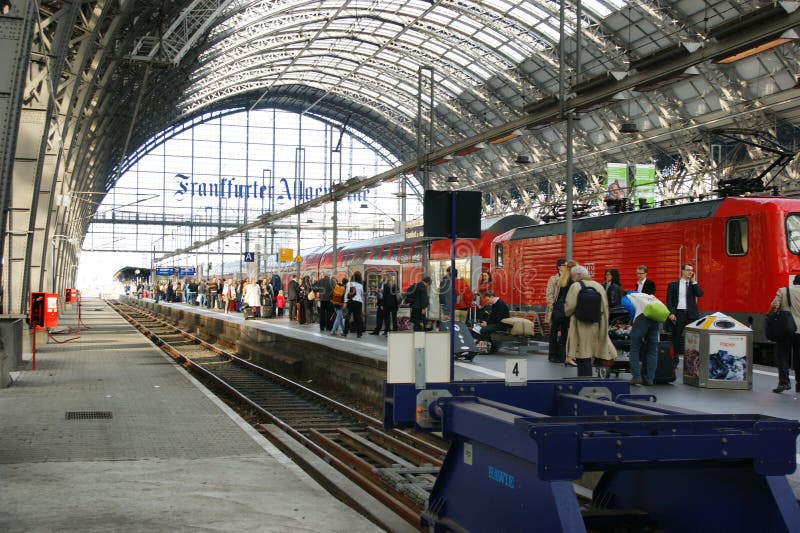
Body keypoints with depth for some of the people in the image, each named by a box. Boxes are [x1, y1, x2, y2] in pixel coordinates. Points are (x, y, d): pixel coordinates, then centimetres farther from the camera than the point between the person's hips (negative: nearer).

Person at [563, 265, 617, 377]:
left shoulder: (575, 286, -8)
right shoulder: (599, 286, 8)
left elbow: (569, 306, -12)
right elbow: (605, 306, 10)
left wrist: (567, 313, 10)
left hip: (580, 326, -5)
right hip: (596, 327, 5)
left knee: (583, 358, -1)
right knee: (587, 357, 11)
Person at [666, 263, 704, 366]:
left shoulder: (693, 284, 13)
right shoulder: (673, 284, 7)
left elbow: (700, 294, -6)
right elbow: (669, 300, 2)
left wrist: (693, 281, -3)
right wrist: (671, 313, -10)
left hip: (691, 314, 1)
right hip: (678, 313, -1)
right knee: (677, 337, 2)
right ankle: (675, 360, 10)